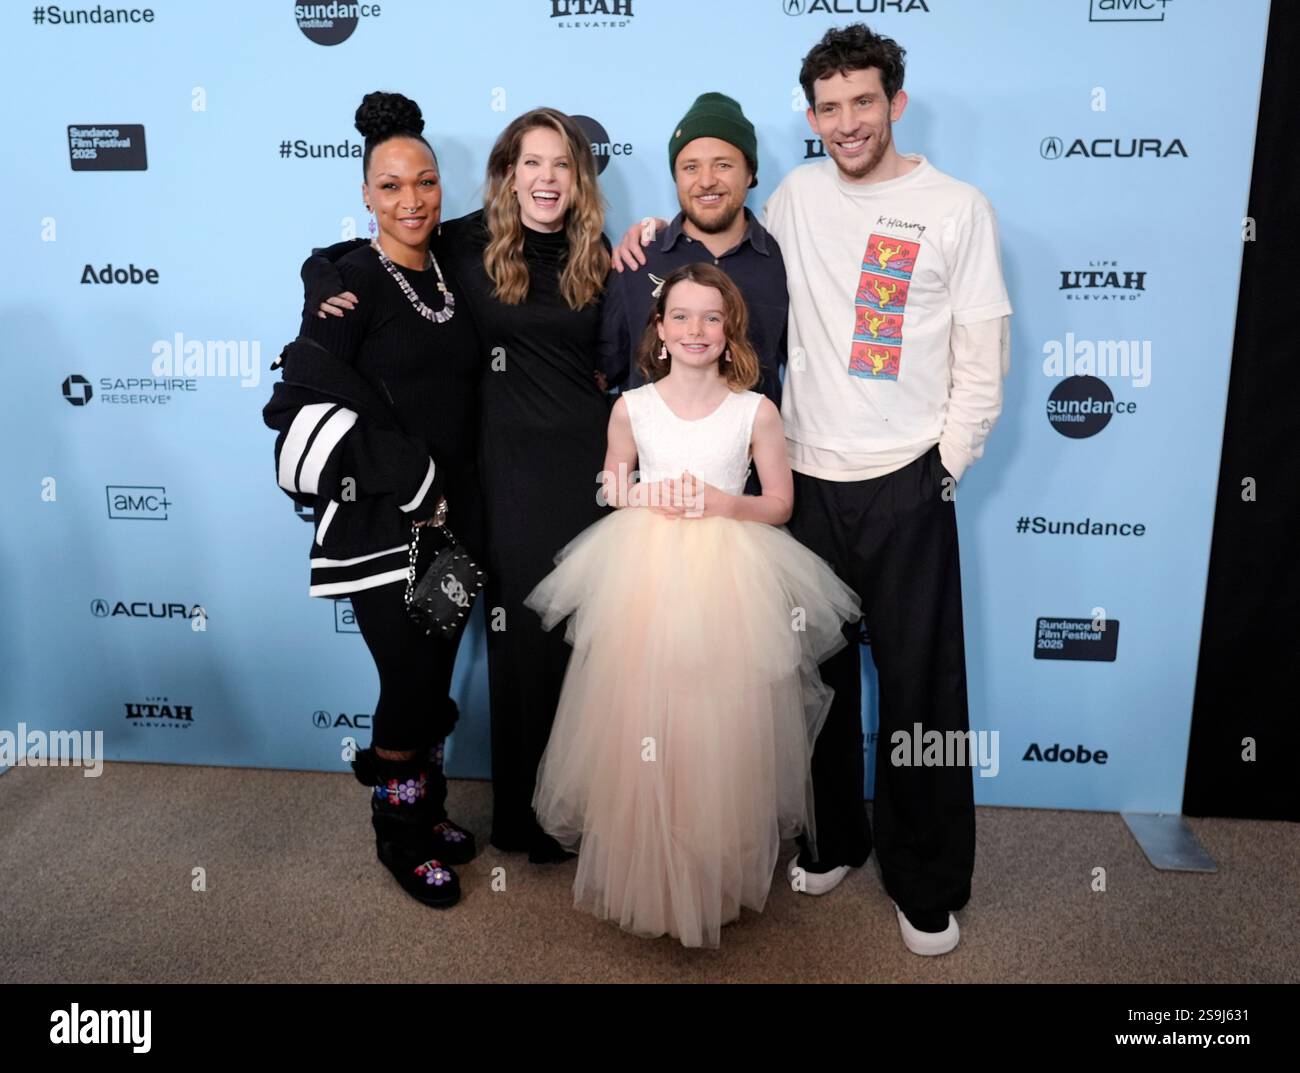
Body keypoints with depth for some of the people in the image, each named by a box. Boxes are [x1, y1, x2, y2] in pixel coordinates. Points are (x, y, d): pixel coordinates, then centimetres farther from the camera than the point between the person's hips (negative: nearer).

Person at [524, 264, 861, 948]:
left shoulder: (756, 412, 1)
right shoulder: (632, 407, 5)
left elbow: (779, 504, 6)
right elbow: (612, 487, 15)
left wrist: (722, 502, -12)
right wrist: (654, 497, -7)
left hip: (727, 582, -1)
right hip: (643, 575, 1)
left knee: (718, 734, 1)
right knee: (640, 733, 1)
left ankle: (714, 880, 23)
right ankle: (644, 875, 22)